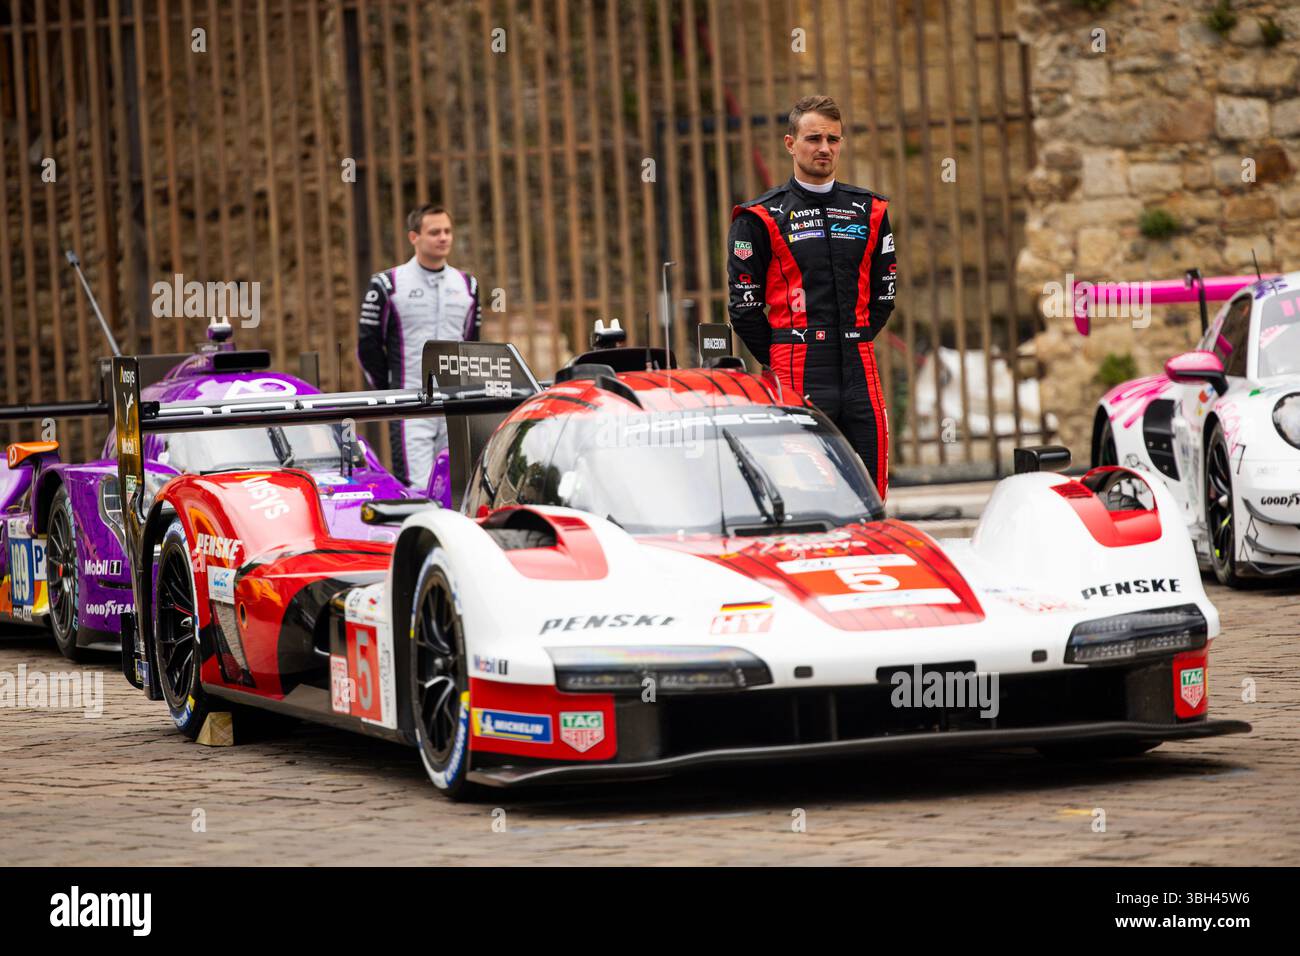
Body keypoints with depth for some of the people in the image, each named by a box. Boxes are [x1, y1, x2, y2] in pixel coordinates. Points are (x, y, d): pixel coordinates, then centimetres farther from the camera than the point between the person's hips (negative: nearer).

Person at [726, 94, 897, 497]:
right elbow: (743, 306, 0)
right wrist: (780, 363, 2)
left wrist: (853, 347, 12)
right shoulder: (762, 218, -1)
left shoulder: (869, 211, 13)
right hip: (799, 384, -4)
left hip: (860, 376, 4)